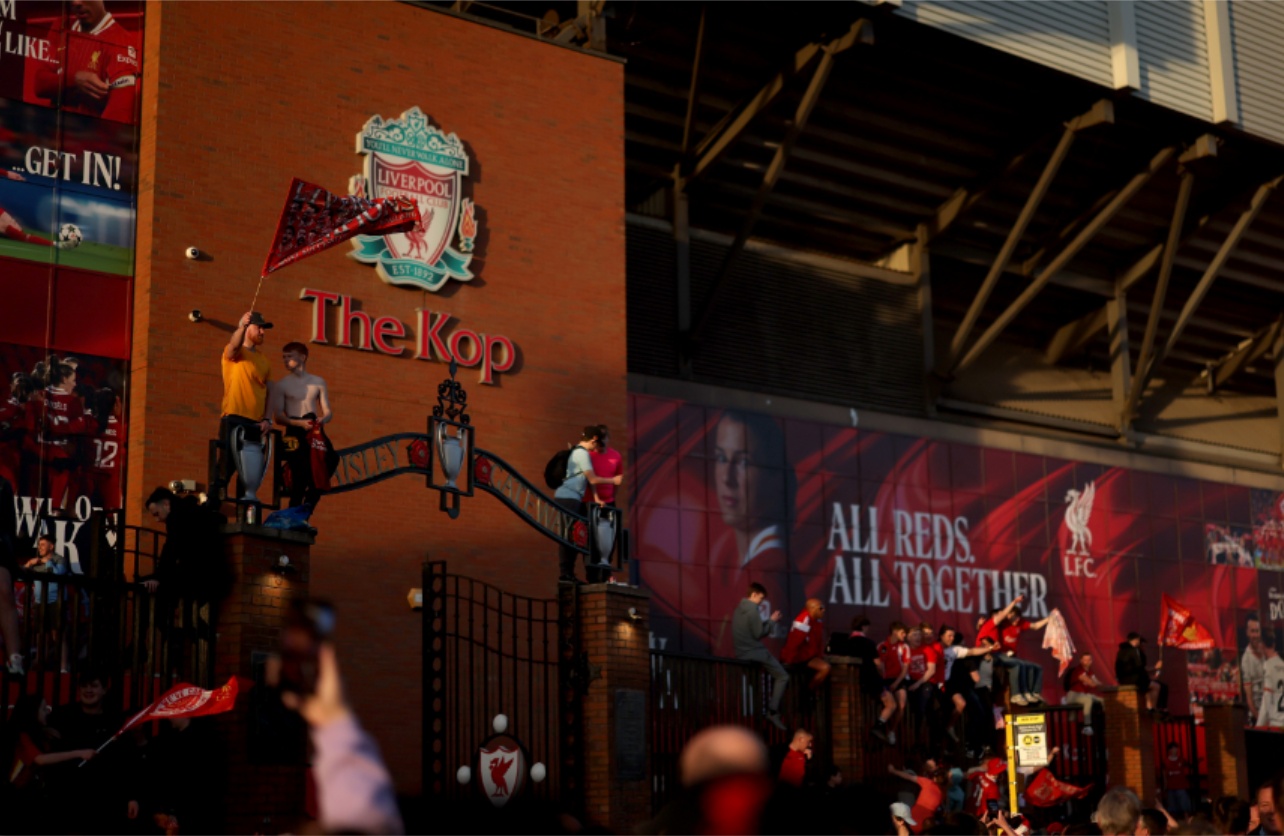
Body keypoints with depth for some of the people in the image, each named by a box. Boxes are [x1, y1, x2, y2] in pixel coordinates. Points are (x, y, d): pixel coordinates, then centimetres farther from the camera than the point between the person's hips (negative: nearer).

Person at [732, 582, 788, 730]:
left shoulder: (740, 608, 13)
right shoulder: (752, 609, -17)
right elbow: (759, 634, -16)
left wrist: (766, 621, 13)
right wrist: (771, 621, -3)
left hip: (742, 652, 9)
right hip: (754, 653, -9)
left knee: (780, 669, 23)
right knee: (783, 677, -5)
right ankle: (773, 712, -13)